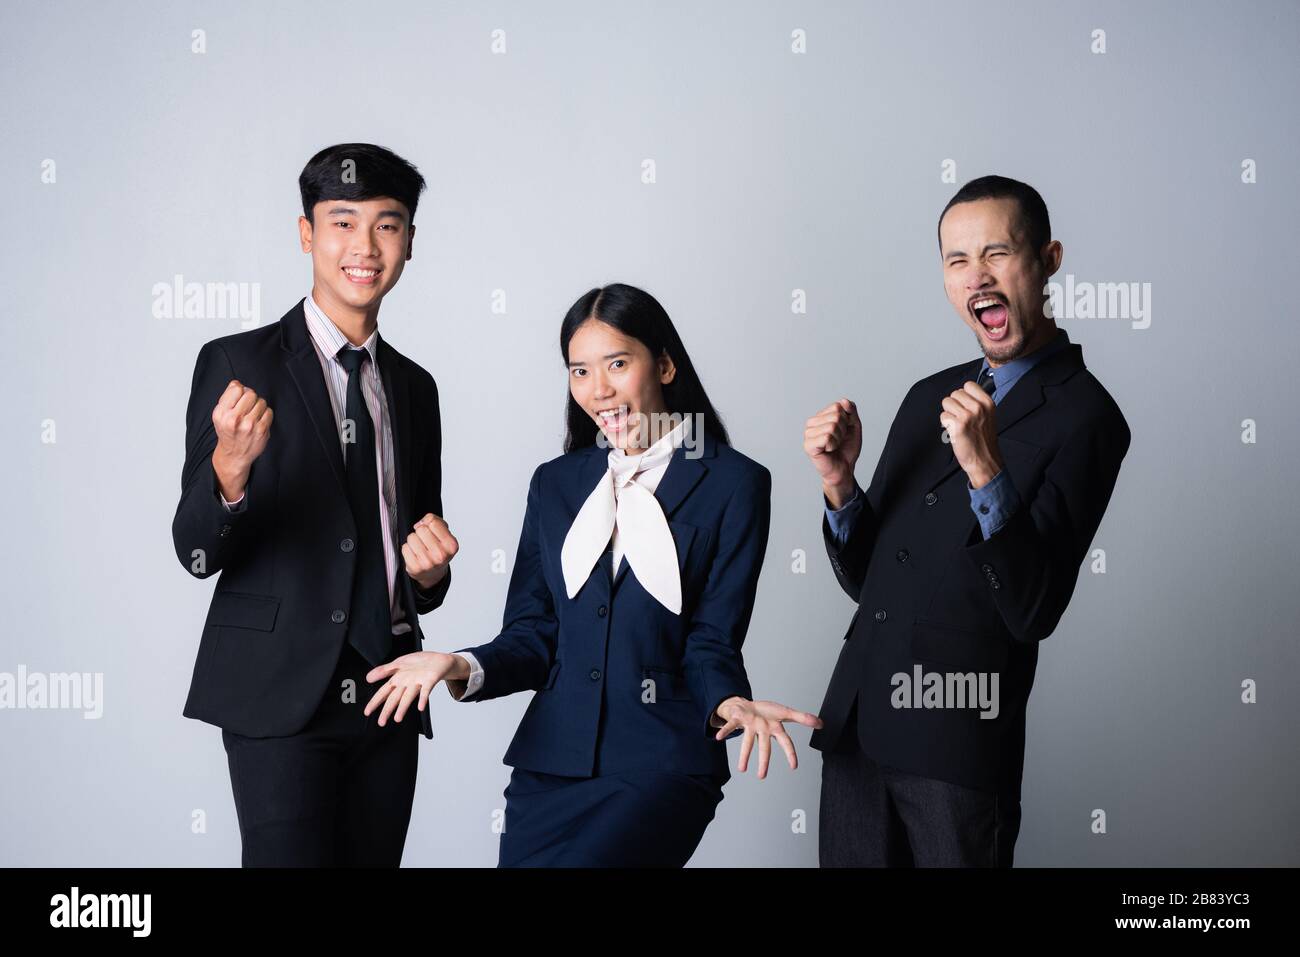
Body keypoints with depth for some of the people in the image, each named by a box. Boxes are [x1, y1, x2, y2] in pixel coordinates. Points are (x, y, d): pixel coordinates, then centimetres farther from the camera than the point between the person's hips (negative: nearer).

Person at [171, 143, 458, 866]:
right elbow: (196, 553, -7)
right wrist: (230, 469, -27)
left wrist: (430, 572, -3)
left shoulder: (414, 387, 14)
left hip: (387, 698, 5)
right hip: (279, 697, -5)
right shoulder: (238, 364, -2)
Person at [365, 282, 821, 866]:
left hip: (661, 769, -4)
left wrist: (728, 703, -23)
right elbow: (532, 637, 9)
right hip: (552, 765, 4)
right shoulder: (555, 483, 13)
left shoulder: (733, 484, 0)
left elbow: (713, 642, -2)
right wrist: (462, 668, -11)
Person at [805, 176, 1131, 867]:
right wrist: (839, 483, -6)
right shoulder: (930, 397, 12)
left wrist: (986, 471, -26)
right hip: (856, 729, 6)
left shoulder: (1083, 416, -8)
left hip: (957, 747, -6)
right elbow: (865, 579, 12)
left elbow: (1033, 613, -15)